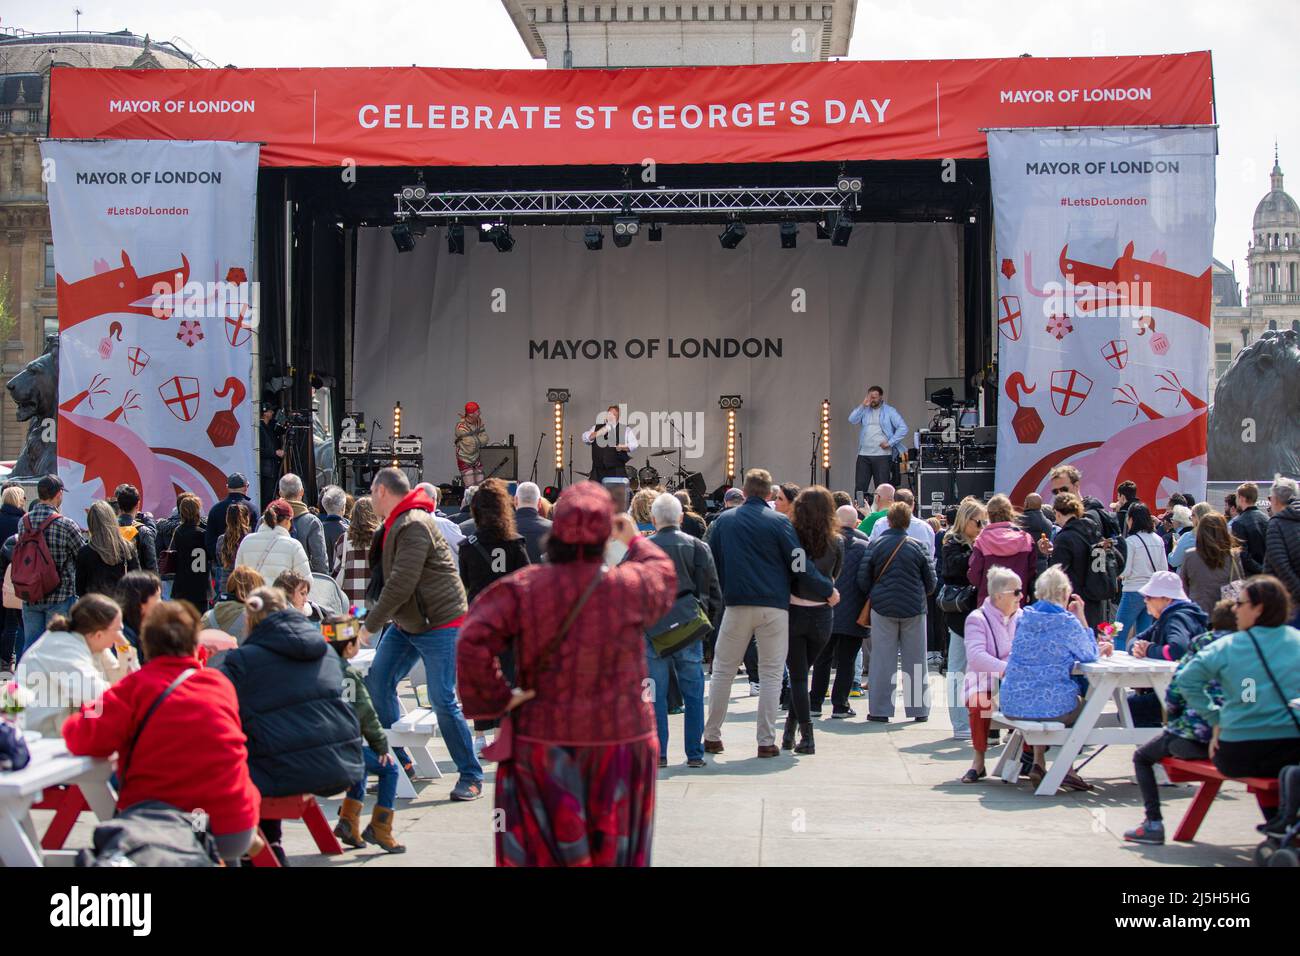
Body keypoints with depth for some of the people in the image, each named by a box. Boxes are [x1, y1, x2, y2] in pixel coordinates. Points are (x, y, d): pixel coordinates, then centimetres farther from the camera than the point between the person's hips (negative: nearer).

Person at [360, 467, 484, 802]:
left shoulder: (414, 526, -21)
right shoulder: (396, 524, 11)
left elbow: (401, 585, -25)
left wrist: (370, 626, -17)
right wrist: (374, 619, 8)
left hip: (439, 623, -10)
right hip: (405, 622, 10)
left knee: (443, 701, -9)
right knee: (377, 682, 6)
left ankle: (471, 776, 2)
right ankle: (395, 761, 17)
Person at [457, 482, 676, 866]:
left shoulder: (523, 588, -10)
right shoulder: (631, 586, -7)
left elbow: (472, 643, -20)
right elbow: (663, 575, 16)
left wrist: (496, 699, -8)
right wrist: (635, 540, 34)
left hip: (543, 746, 0)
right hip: (620, 742, 1)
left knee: (540, 852, 10)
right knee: (613, 849, 14)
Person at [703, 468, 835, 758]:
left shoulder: (723, 521, 6)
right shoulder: (779, 523, -2)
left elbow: (711, 563, 11)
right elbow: (800, 564, -4)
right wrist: (828, 590, 8)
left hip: (737, 605, 2)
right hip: (774, 607, -1)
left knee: (722, 670, 11)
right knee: (771, 674, 5)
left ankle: (712, 736, 11)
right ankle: (766, 741, 2)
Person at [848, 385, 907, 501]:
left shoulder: (890, 411, 3)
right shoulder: (864, 410, 14)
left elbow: (903, 428, -5)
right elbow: (852, 420, -2)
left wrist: (890, 443, -11)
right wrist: (863, 405, -6)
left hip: (882, 456, -3)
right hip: (863, 455, 3)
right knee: (859, 487, 1)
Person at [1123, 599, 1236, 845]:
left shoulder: (1202, 643, 4)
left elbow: (1174, 692, -1)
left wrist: (1174, 721, 17)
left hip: (1196, 737, -3)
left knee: (1142, 756, 21)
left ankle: (1153, 823, 10)